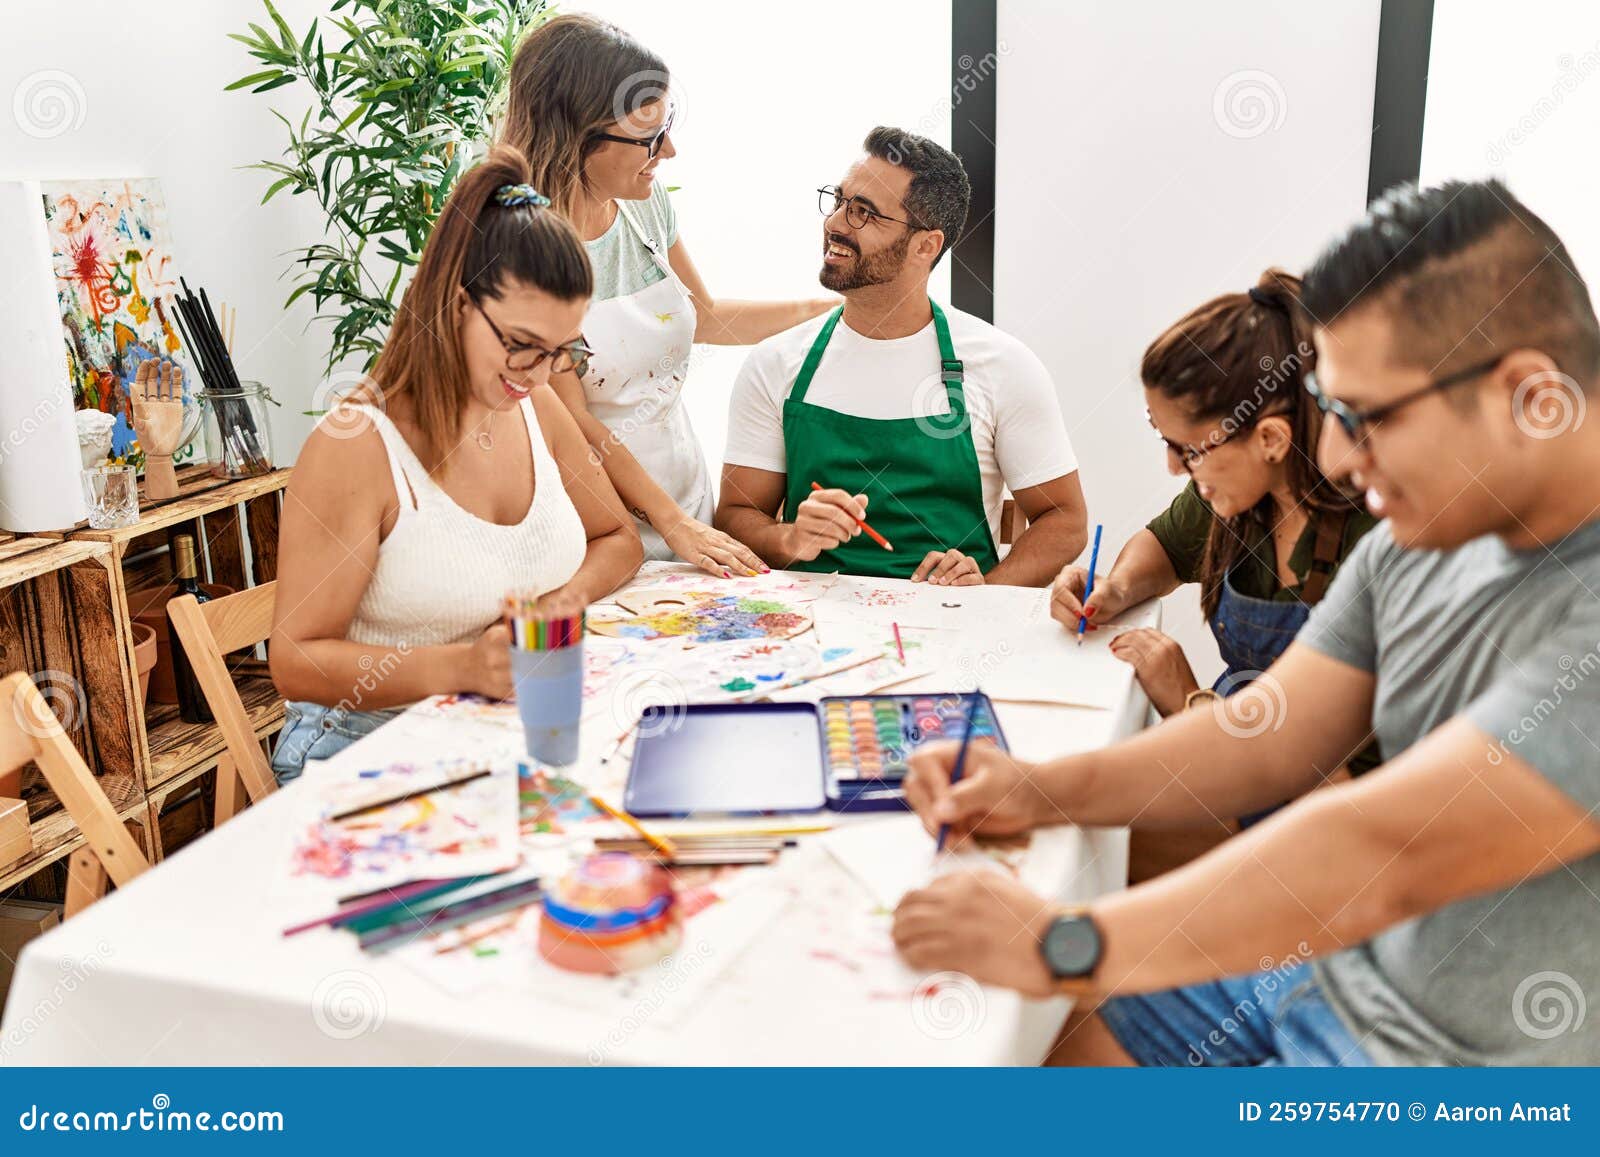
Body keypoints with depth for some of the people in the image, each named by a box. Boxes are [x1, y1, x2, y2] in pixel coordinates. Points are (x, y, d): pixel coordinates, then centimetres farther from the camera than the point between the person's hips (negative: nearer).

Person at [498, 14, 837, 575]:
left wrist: (832, 305, 14)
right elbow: (572, 424, -17)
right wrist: (672, 523, -18)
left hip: (685, 488, 6)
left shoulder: (645, 201, 0)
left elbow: (704, 315, 17)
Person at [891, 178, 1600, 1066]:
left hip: (1453, 1055, -7)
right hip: (1332, 961, 7)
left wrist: (1066, 947, -28)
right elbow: (1268, 741, 1)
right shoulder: (1423, 539, -1)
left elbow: (1388, 848, -33)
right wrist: (1039, 790, -12)